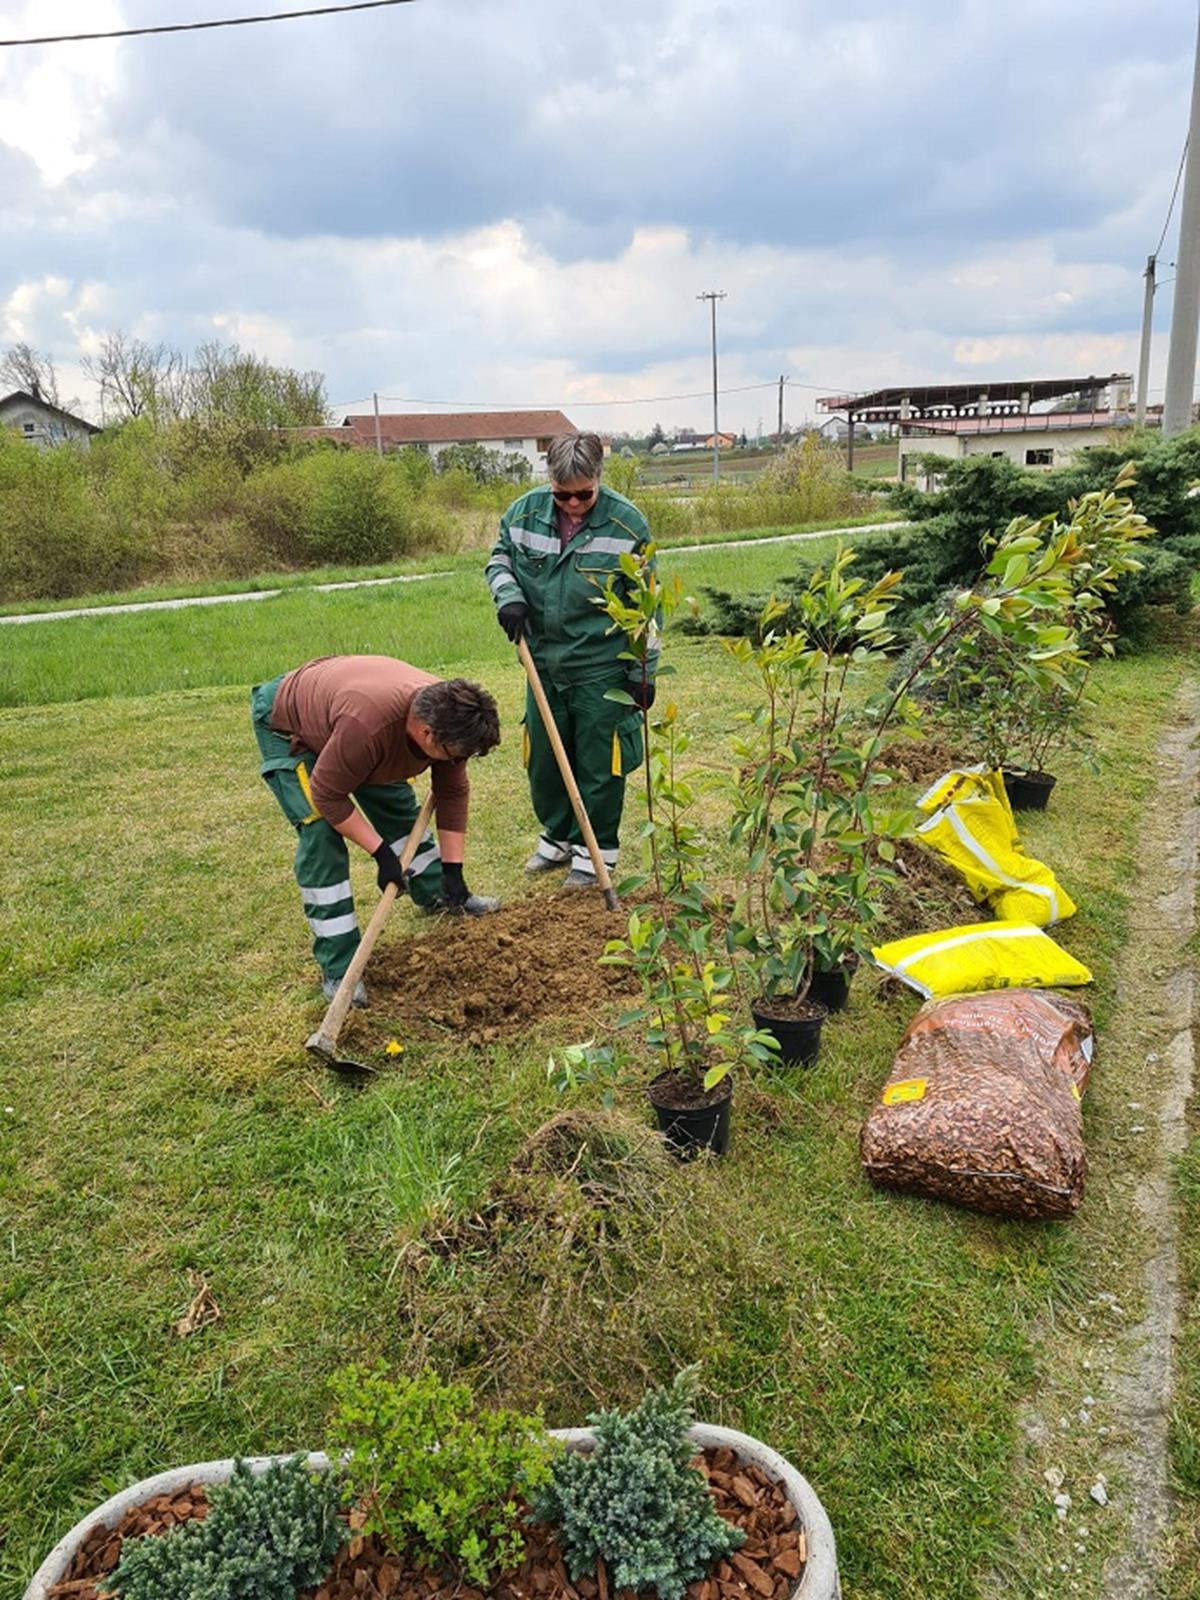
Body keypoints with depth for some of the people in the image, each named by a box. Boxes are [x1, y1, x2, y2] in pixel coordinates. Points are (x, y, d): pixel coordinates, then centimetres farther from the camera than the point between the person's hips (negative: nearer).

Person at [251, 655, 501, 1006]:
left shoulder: (445, 718, -24)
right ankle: (337, 968, -11)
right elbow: (327, 795, -32)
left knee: (398, 806, 11)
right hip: (286, 723, -7)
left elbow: (453, 793, -10)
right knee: (321, 835, -17)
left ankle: (437, 895, 34)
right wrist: (381, 853, -27)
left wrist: (453, 871, -9)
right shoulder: (366, 725, -46)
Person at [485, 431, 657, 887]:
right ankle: (558, 836, 37)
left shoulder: (627, 523, -11)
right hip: (544, 663, 4)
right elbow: (500, 558, 14)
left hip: (602, 670, -4)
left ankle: (597, 849, 24)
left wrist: (644, 671, -5)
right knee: (543, 758, 15)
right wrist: (508, 595, -9)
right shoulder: (525, 512, -3)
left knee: (599, 763, 6)